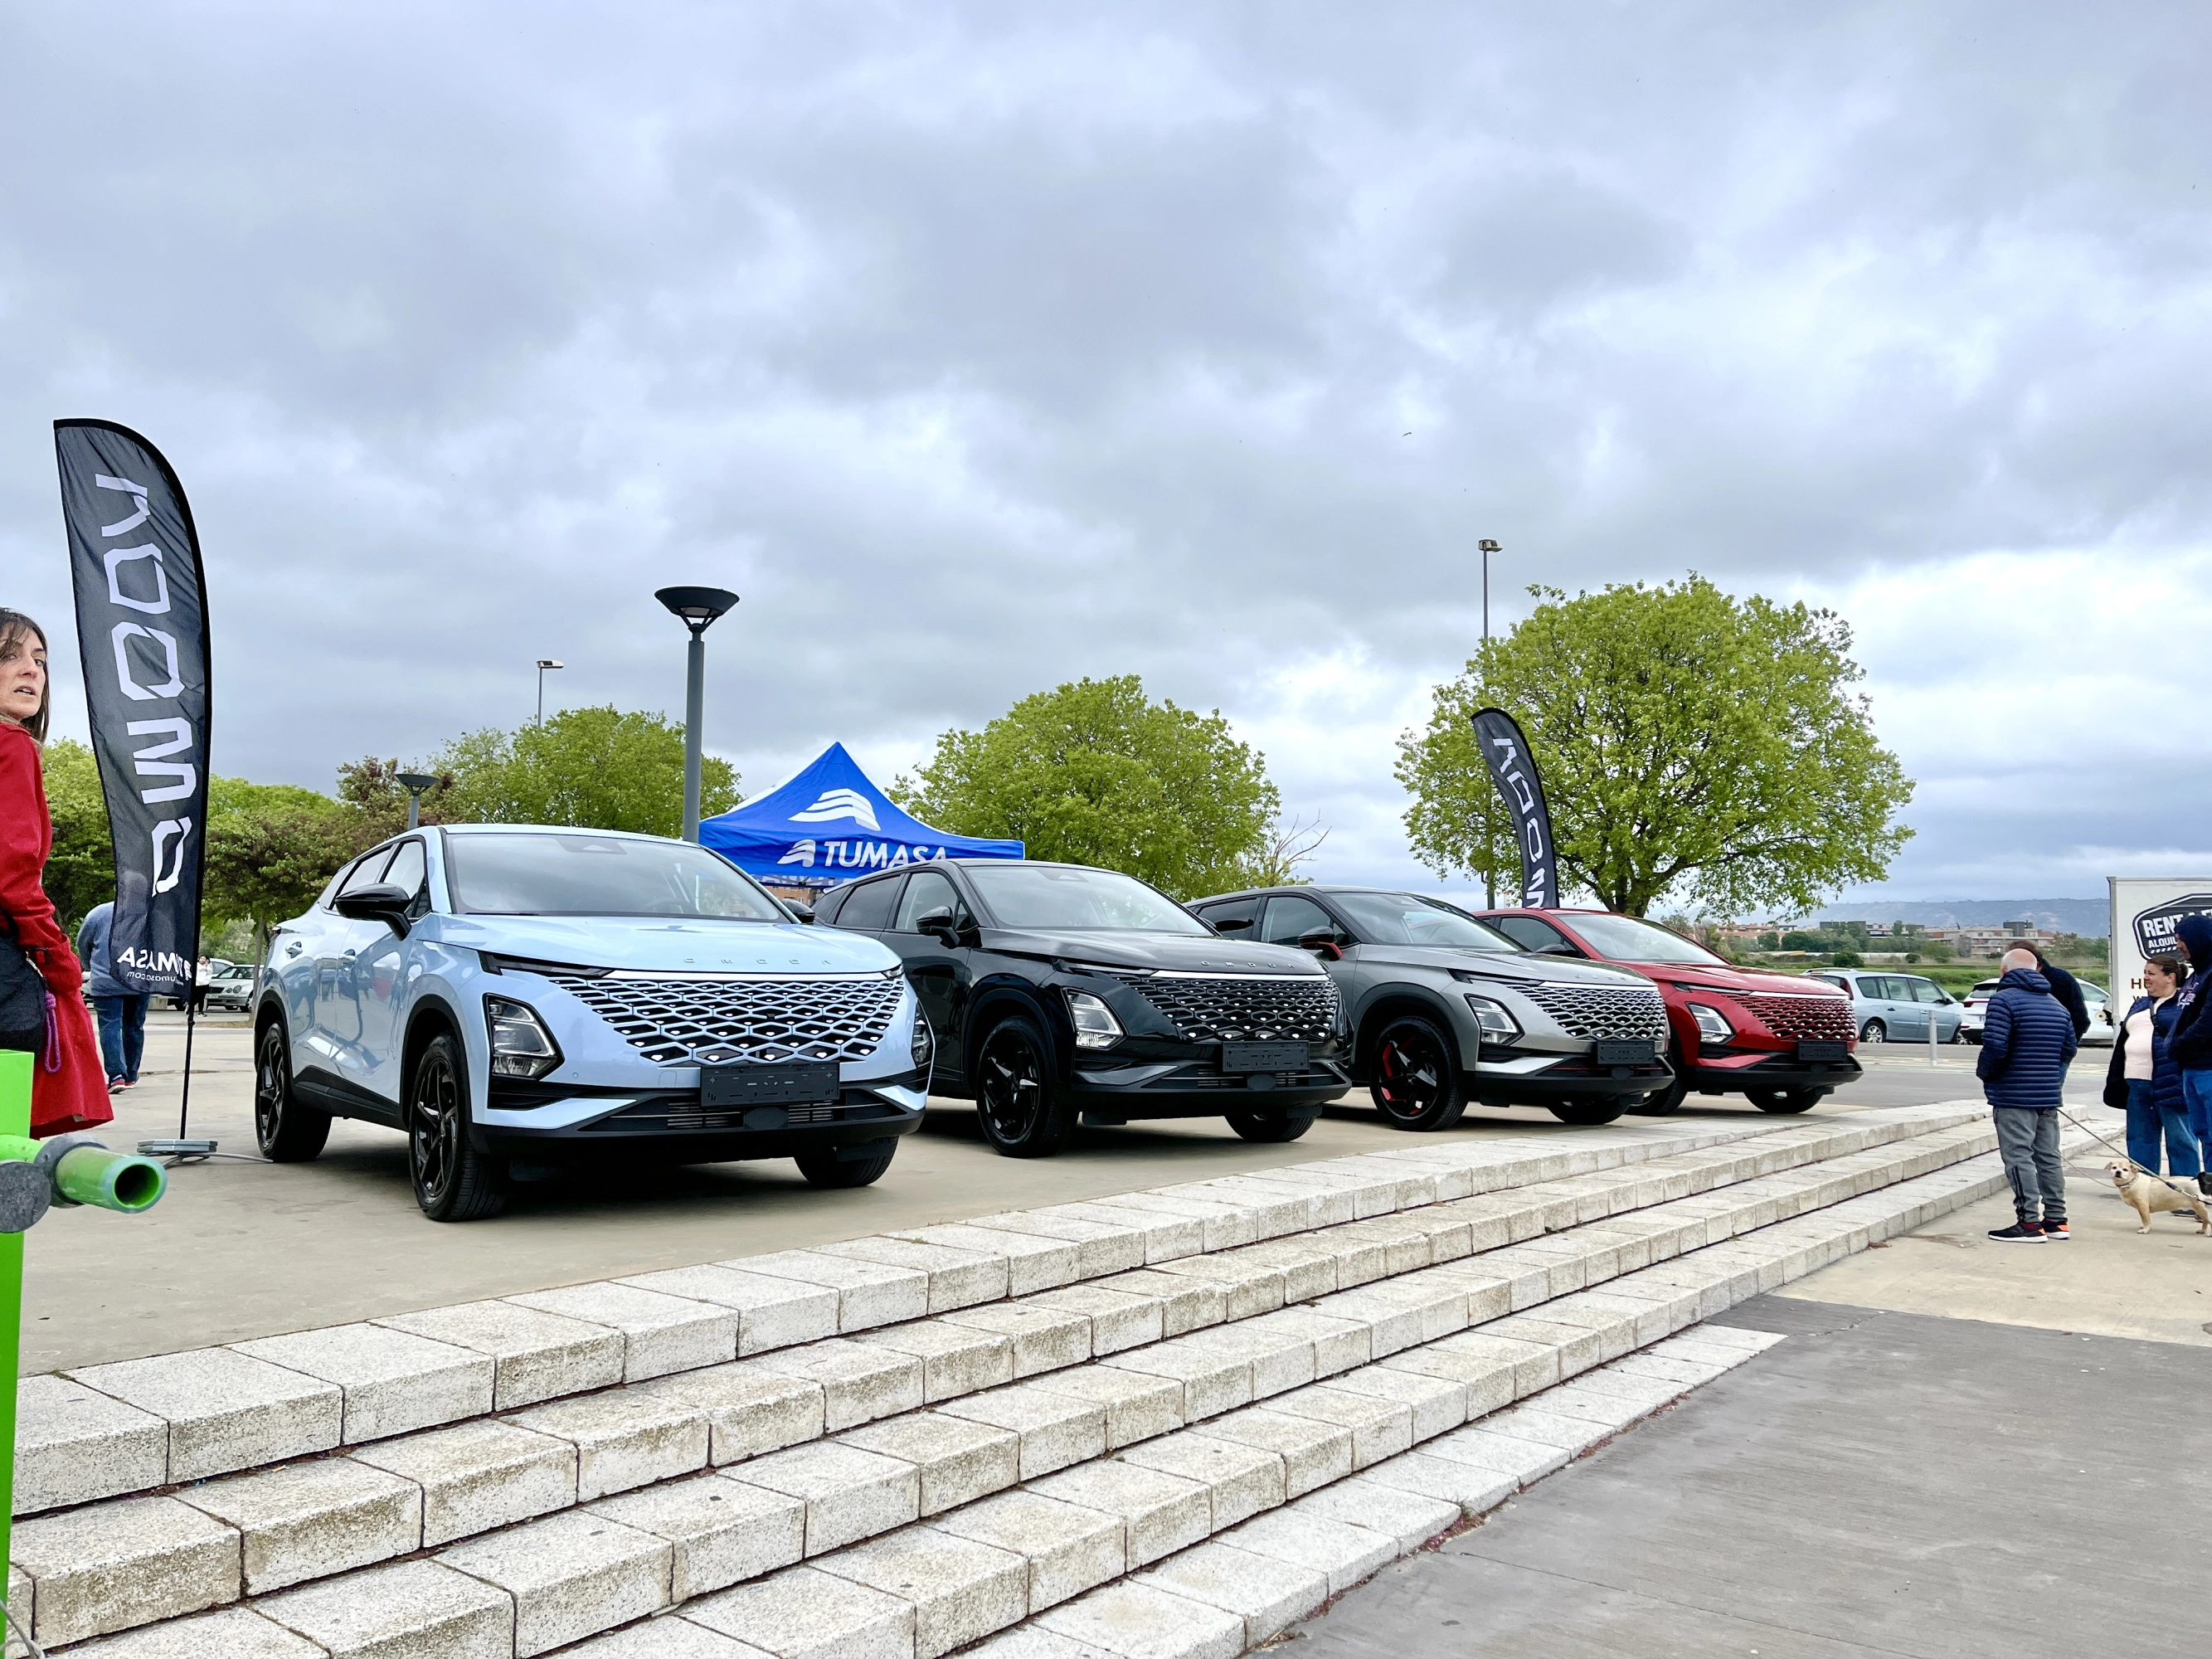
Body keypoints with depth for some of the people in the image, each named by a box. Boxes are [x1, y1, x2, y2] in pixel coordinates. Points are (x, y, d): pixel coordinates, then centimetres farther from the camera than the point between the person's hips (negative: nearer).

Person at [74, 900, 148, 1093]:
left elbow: (82, 944, 12)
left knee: (110, 1026, -2)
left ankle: (117, 1075, -17)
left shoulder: (99, 913, 3)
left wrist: (91, 968, 27)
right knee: (134, 1027, 13)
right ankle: (131, 1076, 20)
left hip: (106, 982, -2)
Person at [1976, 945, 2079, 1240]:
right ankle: (2056, 1219, 19)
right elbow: (2070, 1047, 16)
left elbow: (1995, 1047, -22)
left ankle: (2029, 1222, -7)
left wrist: (1983, 1072, -5)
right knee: (2048, 1157, 14)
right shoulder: (2055, 1003, 15)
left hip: (2013, 1096, -8)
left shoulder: (2004, 1000, -12)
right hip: (2049, 1096, 8)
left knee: (2019, 1158, -6)